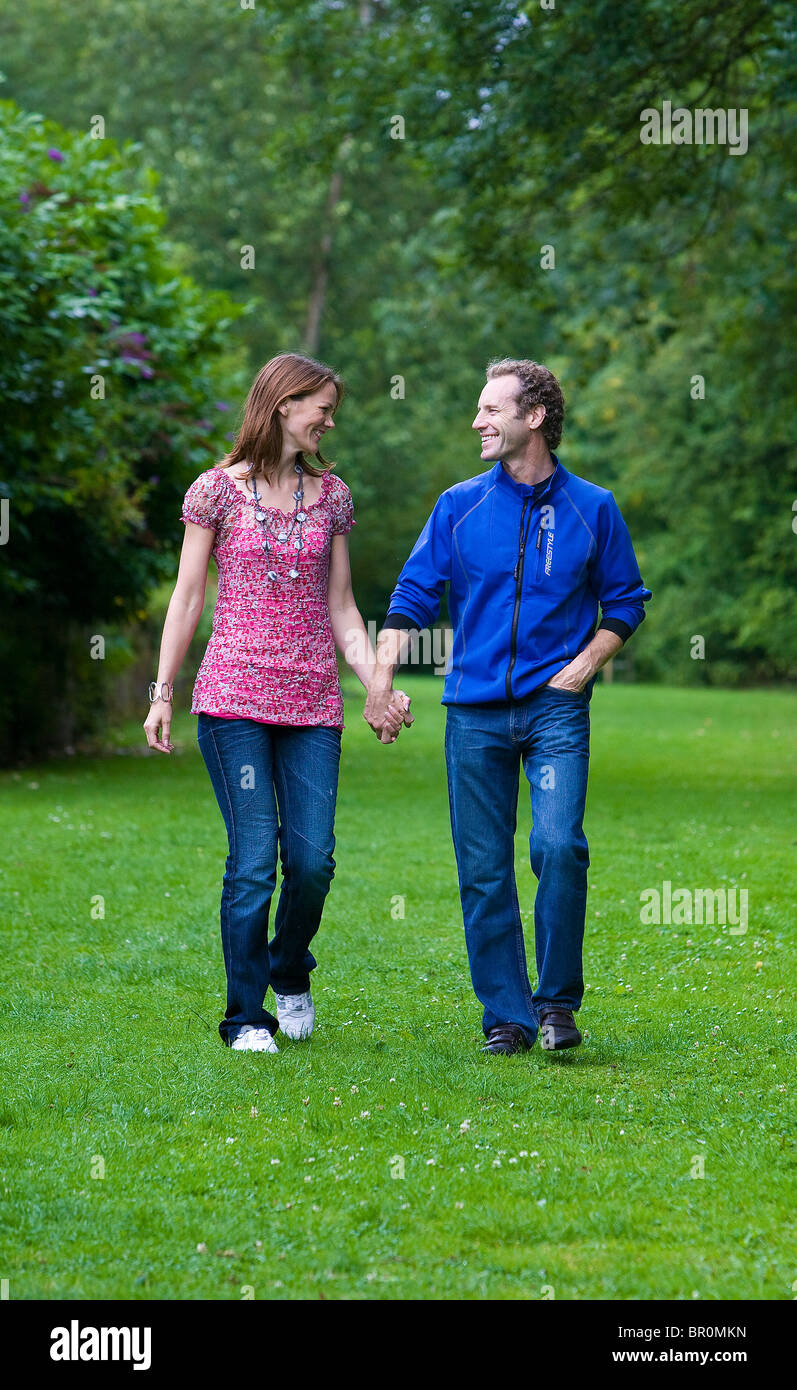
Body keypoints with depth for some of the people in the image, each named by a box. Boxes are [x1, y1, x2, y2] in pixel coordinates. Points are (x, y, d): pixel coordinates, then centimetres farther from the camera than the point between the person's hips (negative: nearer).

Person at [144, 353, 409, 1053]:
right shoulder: (218, 490, 2)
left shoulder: (331, 495, 12)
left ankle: (290, 977, 24)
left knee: (313, 859, -4)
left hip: (313, 701, 3)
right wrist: (163, 692, 2)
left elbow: (341, 608, 14)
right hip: (234, 696, -3)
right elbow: (187, 597, 5)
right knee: (255, 857, -9)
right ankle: (246, 1016, 2)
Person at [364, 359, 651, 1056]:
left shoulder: (592, 508, 5)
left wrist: (586, 665, -2)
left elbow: (626, 601, 12)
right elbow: (414, 594, 5)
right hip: (475, 710, 2)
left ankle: (558, 1000, -3)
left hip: (556, 707, -2)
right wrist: (381, 676, -7)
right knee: (483, 868, 2)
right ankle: (506, 1015, 11)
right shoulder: (459, 506, 7)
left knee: (558, 846, -18)